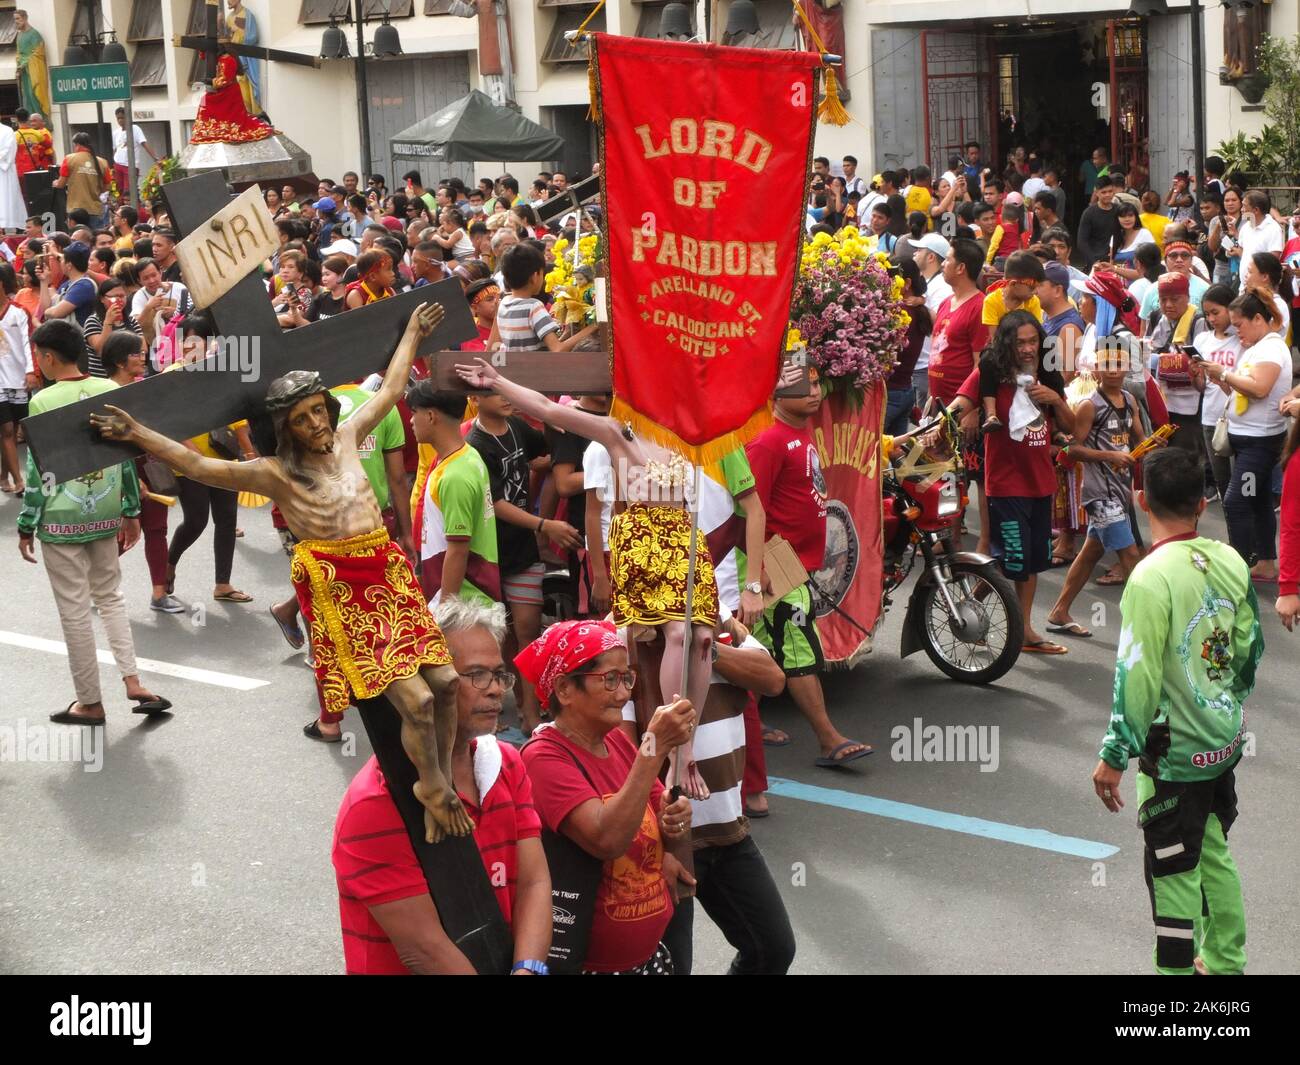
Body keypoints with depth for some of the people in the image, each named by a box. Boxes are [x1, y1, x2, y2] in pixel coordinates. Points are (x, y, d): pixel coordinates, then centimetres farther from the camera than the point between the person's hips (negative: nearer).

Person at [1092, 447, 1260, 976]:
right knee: (1215, 855, 22)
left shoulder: (1151, 578, -23)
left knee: (1174, 873, 4)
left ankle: (1177, 969, 14)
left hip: (1174, 752, -7)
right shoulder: (1230, 561, -2)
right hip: (1225, 742, 7)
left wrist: (1114, 755, -14)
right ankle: (1226, 961, 35)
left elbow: (1137, 675, -21)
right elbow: (1250, 647, 9)